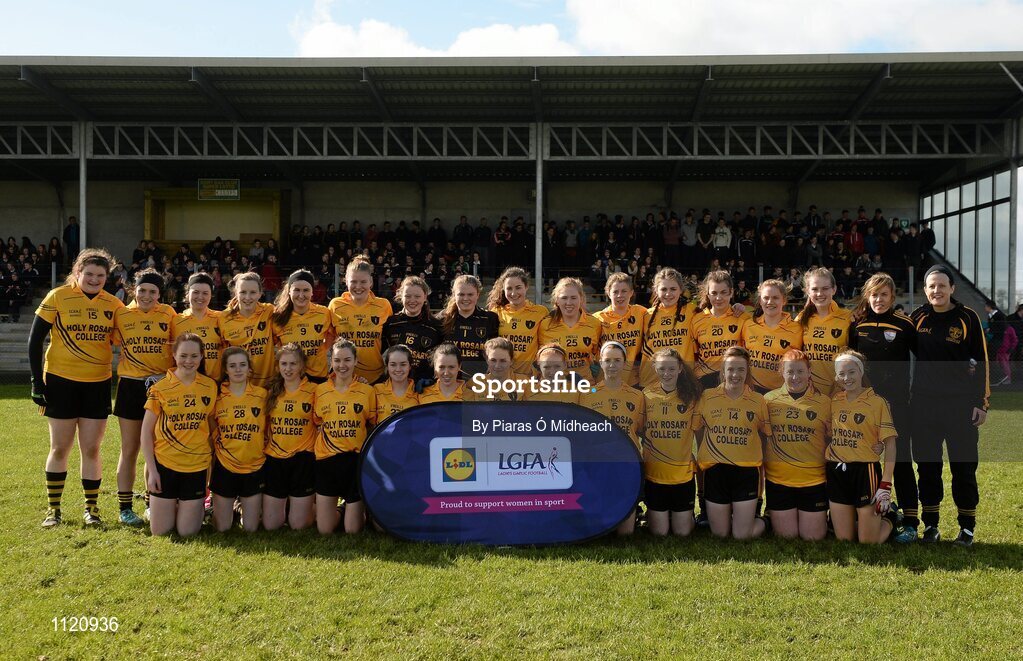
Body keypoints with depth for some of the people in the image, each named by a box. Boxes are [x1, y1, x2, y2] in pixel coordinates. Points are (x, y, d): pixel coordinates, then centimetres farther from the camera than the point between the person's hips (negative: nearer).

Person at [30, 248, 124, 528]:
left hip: (98, 384, 2)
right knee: (60, 447, 6)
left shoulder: (113, 305, 1)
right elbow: (35, 339, -3)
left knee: (91, 449, 7)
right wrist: (37, 380, -6)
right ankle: (53, 509, 20)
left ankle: (91, 508, 18)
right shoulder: (58, 297, -6)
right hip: (61, 381, -2)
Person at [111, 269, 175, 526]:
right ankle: (125, 508, 15)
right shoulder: (121, 314, 0)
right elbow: (113, 344, 6)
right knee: (130, 449, 6)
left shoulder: (168, 314, 1)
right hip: (131, 387, 0)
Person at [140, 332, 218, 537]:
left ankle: (192, 508, 35)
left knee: (187, 531, 4)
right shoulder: (160, 388, -6)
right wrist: (151, 470, -5)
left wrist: (213, 457, 5)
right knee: (160, 531, 4)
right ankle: (172, 506, 34)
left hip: (197, 466, 1)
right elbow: (146, 431, -1)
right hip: (164, 465, -1)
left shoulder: (210, 387, -1)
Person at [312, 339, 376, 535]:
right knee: (324, 529, 5)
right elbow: (316, 424, 14)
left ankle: (358, 509, 35)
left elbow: (372, 426, 6)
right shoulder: (319, 391, 3)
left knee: (353, 530, 3)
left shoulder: (367, 391, -2)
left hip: (356, 460, -1)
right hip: (327, 460, 2)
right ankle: (335, 510, 37)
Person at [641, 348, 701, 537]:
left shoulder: (691, 396, -3)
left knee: (683, 532, 8)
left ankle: (688, 515, 39)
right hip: (654, 473, 0)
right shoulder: (647, 396, -4)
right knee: (659, 532, 7)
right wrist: (641, 461, -3)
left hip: (684, 473, 0)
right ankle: (651, 514, 37)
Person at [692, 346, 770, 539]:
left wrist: (756, 459, 0)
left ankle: (763, 521, 34)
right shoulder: (707, 397, -2)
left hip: (747, 471, -1)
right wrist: (705, 458, 6)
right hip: (715, 470, 1)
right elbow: (698, 431, 9)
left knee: (742, 535, 3)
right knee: (719, 534, 10)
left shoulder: (758, 401, -1)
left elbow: (763, 436, 9)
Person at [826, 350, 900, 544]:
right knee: (844, 539, 10)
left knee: (869, 542, 2)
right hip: (836, 473, 4)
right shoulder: (834, 401, 6)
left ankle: (889, 516, 29)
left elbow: (890, 444, -9)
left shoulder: (878, 402, -7)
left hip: (865, 471, -4)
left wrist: (885, 485, -14)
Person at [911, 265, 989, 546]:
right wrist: (905, 396, 10)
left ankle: (967, 528, 17)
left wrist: (982, 403, -5)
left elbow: (981, 362, -1)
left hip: (961, 405, -2)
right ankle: (930, 525, 18)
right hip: (923, 404, 3)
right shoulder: (917, 318, 5)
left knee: (964, 467, 4)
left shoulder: (967, 318, -2)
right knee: (927, 466, 7)